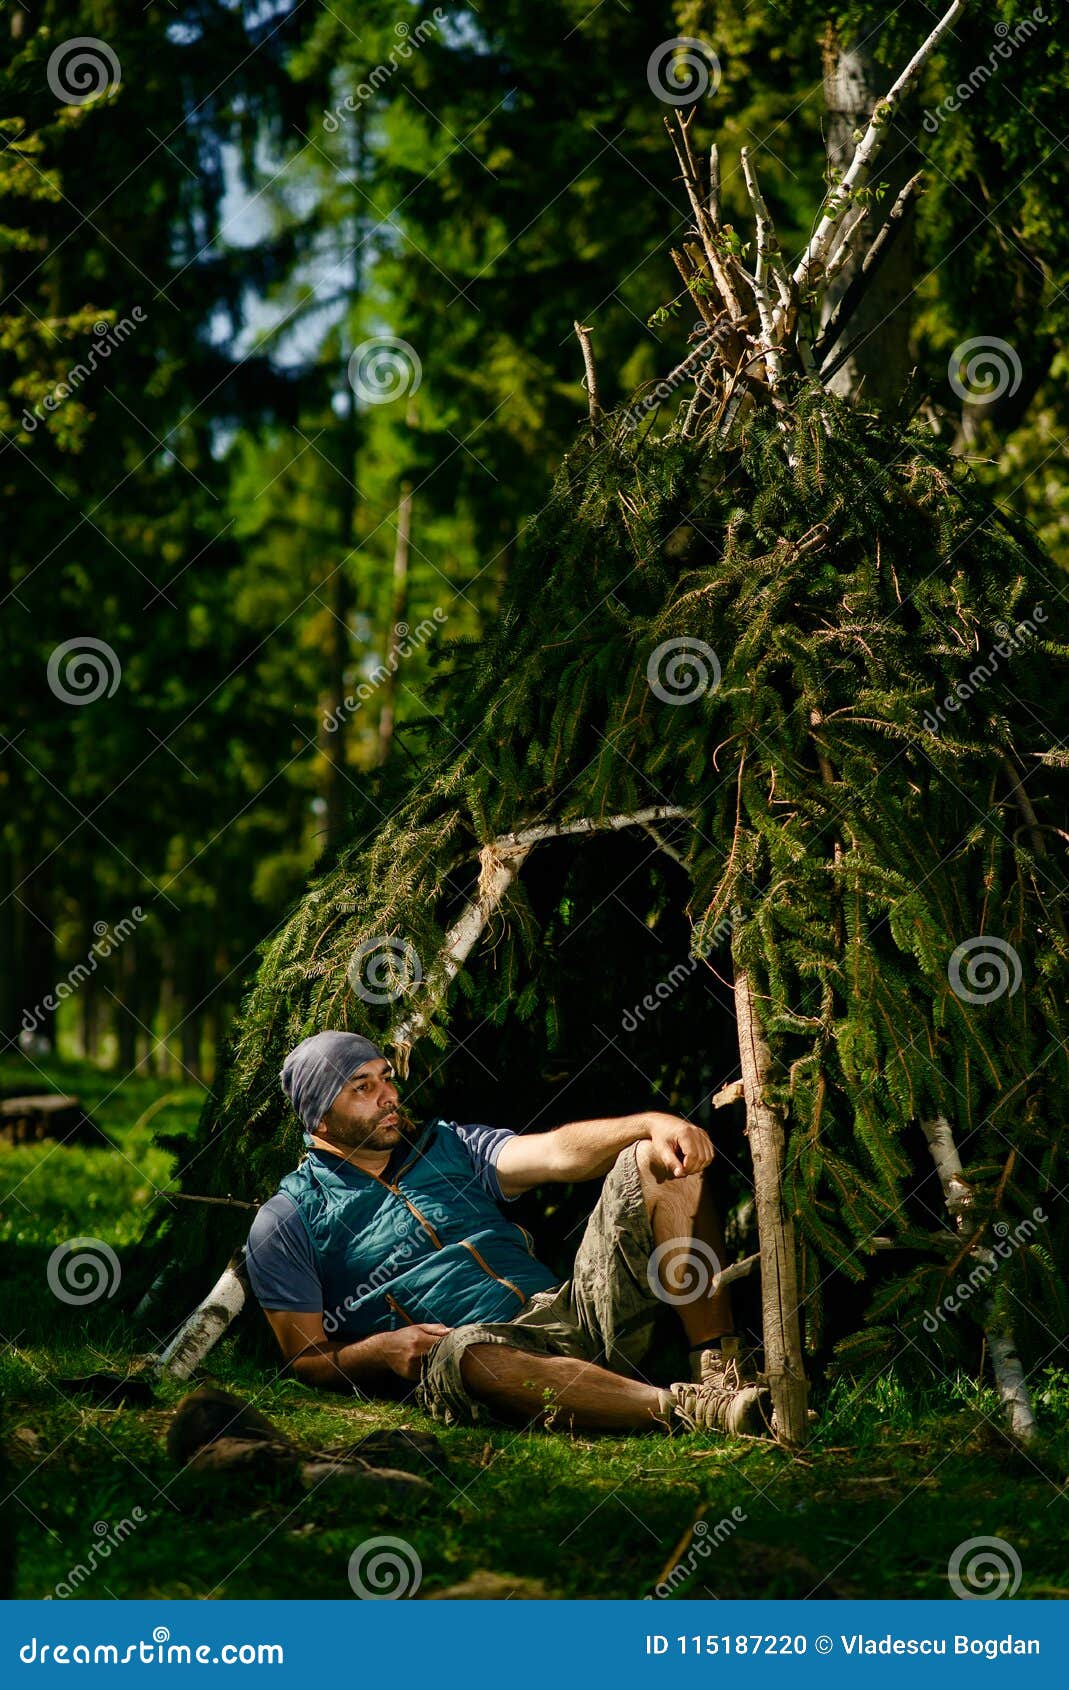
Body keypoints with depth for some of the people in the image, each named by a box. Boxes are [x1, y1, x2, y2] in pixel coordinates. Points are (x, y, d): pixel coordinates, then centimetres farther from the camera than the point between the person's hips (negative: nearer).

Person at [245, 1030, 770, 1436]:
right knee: (466, 1353, -44)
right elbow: (306, 1358, 6)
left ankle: (719, 1369, -21)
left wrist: (653, 1124, -14)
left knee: (659, 1161, -7)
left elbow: (558, 1151, 5)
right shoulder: (288, 1221, 11)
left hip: (570, 1313, 5)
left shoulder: (447, 1147, 22)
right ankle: (695, 1411, -51)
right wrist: (381, 1349, -15)